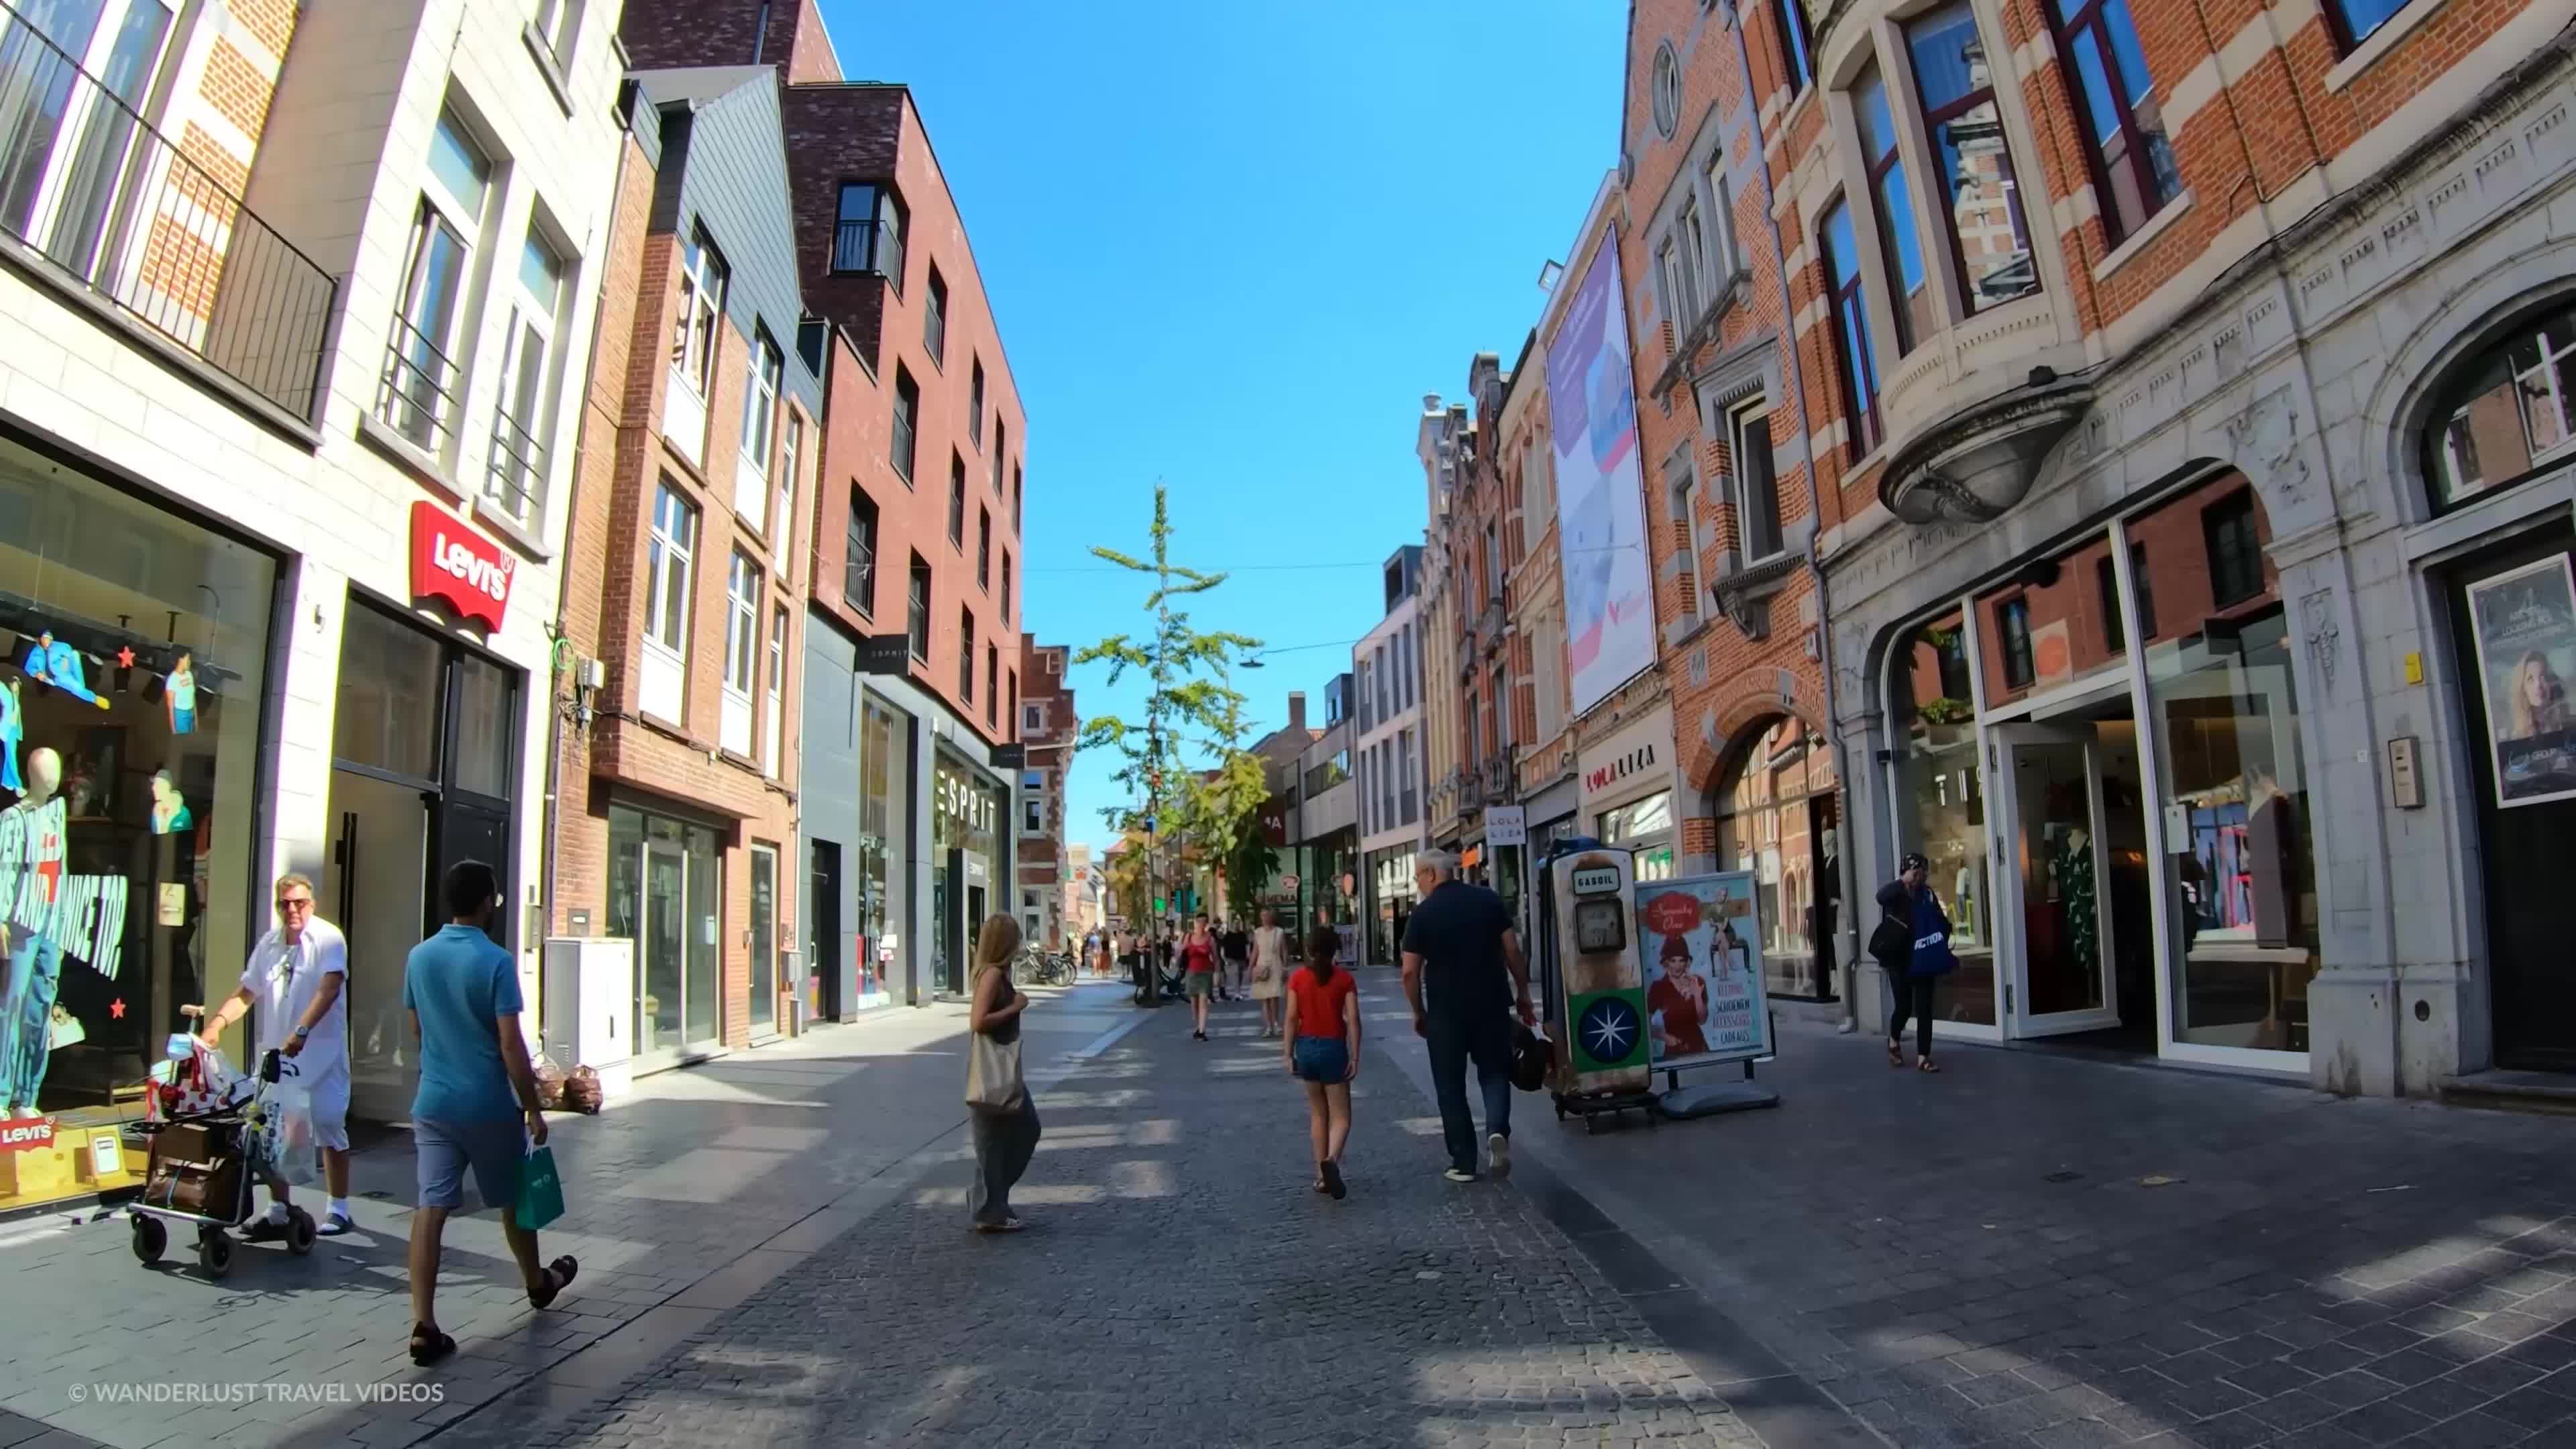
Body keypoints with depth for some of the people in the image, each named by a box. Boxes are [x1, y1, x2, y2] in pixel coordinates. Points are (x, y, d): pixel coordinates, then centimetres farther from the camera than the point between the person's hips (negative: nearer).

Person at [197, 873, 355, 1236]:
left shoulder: (328, 938, -11)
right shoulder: (269, 943, 9)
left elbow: (329, 990, -22)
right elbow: (246, 994, 12)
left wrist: (301, 1032, -32)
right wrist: (217, 1023, -6)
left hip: (320, 1053, -6)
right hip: (274, 1053, 6)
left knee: (329, 1128, 2)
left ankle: (339, 1210, 13)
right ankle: (279, 1212, 24)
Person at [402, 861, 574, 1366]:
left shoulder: (419, 957, 2)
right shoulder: (496, 961, -17)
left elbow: (417, 1029, 16)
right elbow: (511, 1045, -18)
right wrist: (533, 1108, -11)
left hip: (433, 1102, 4)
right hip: (489, 1105, -4)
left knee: (431, 1209, 2)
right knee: (512, 1201, 15)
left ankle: (424, 1325, -3)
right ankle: (538, 1284, 35)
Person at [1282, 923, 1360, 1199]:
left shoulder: (1298, 979, -2)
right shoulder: (1344, 979, -6)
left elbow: (1292, 1018, -4)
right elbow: (1353, 1020, -10)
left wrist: (1288, 1053, 2)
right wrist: (1355, 1057, -6)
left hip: (1306, 1047, 3)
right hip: (1333, 1047, -2)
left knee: (1317, 1113, 17)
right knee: (1341, 1116, 5)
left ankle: (1321, 1176, 18)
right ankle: (1331, 1159, -23)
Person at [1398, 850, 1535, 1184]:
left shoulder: (1422, 914, -6)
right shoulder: (1490, 900, 2)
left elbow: (1410, 971, -7)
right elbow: (1513, 951, 1)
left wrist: (1419, 1013, 6)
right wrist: (1523, 995, 10)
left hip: (1445, 1010, -2)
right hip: (1492, 1004, 2)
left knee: (1451, 1086, 10)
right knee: (1494, 1072, 17)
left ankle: (1464, 1163, 12)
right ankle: (1497, 1131, -7)